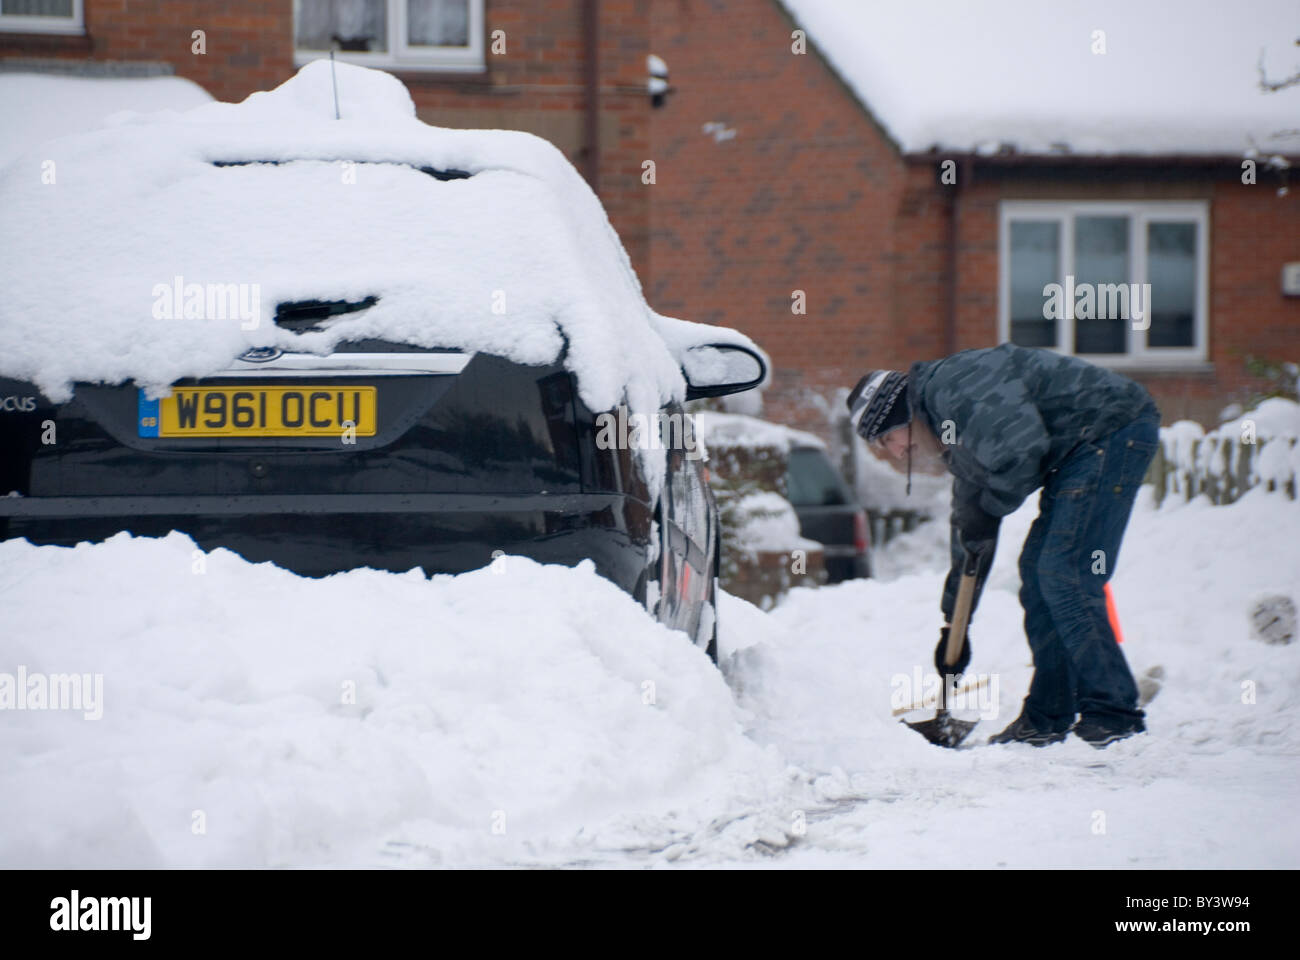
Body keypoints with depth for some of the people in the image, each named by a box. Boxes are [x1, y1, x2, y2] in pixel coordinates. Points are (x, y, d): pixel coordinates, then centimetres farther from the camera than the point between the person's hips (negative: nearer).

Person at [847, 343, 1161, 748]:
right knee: (1037, 573, 11)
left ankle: (1113, 716, -9)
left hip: (1114, 428, -11)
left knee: (1065, 576, -13)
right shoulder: (955, 432, 19)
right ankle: (1048, 718, 16)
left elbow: (1022, 444, -27)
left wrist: (990, 508, -11)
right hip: (1082, 450, 11)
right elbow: (969, 526, 25)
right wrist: (953, 623, 26)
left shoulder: (952, 390, -14)